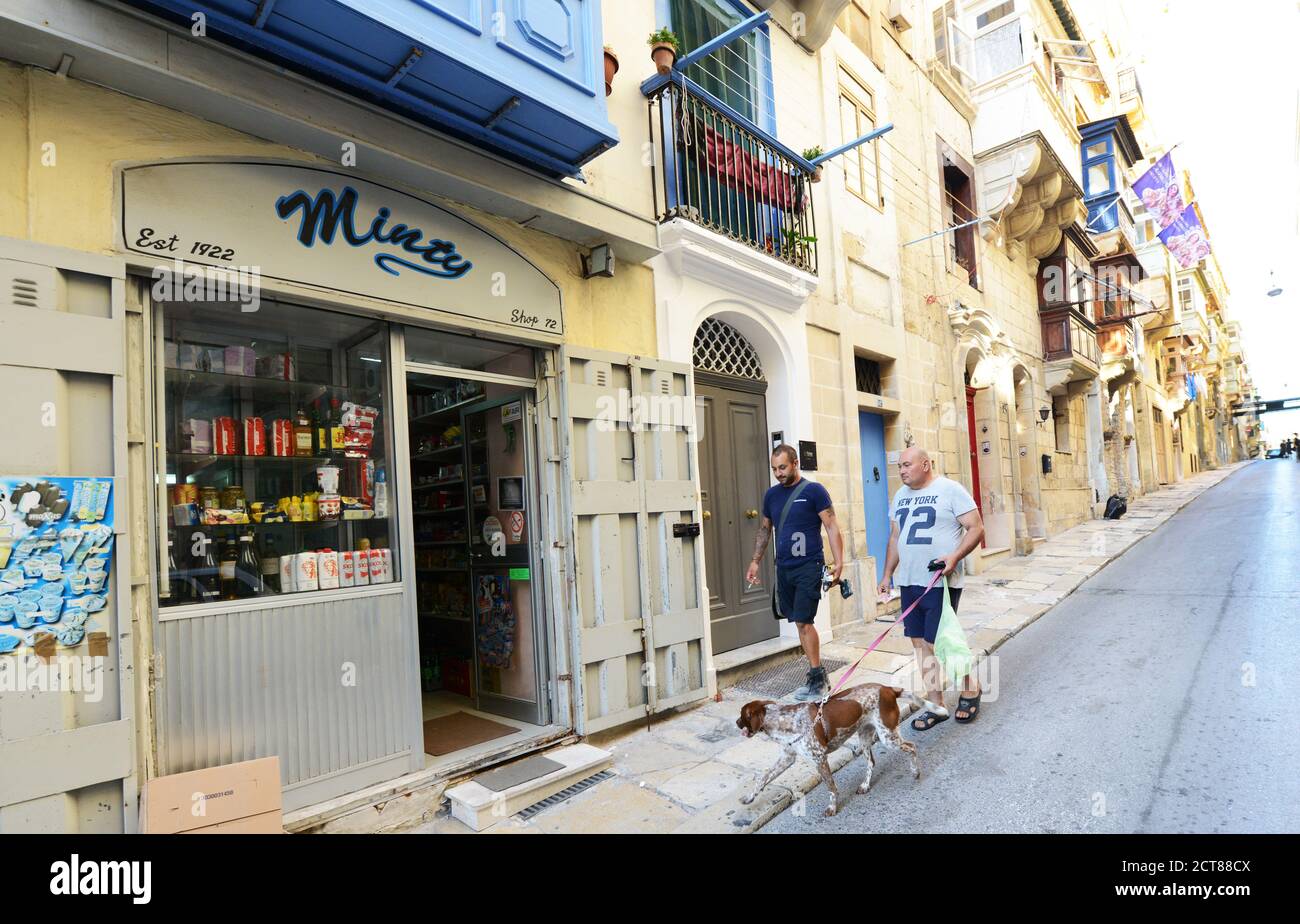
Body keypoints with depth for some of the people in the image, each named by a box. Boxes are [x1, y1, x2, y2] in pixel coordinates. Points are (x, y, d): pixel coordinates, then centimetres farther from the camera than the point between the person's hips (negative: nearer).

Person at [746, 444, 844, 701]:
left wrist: (838, 562, -17)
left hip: (808, 566, -6)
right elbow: (765, 529, 19)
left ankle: (817, 678, 1)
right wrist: (755, 561, 14)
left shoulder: (813, 491, -6)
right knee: (799, 622, 9)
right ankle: (817, 670, 20)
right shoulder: (771, 494, 10)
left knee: (803, 622, -9)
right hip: (784, 567, 6)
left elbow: (832, 527, -8)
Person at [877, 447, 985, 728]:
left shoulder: (950, 490, -6)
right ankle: (936, 706, 19)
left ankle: (970, 689, 23)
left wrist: (955, 556, -23)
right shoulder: (901, 495, 14)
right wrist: (887, 575, 16)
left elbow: (976, 528, -8)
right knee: (920, 642, 7)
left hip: (941, 582, -6)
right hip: (908, 582, 7)